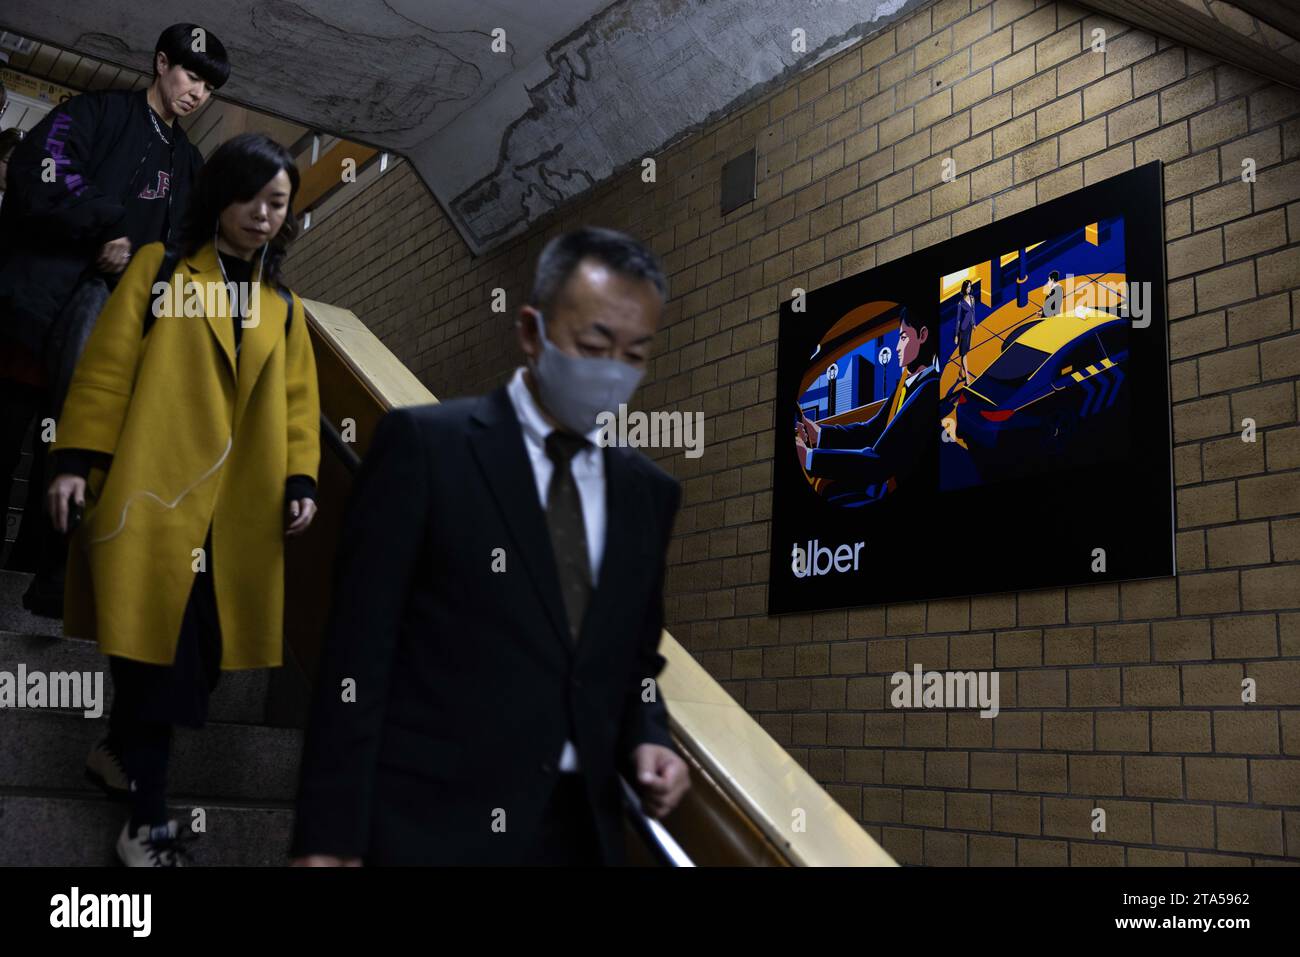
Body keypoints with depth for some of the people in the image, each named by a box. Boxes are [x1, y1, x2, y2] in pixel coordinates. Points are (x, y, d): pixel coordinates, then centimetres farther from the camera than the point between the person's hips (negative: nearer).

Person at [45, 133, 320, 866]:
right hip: (153, 489, -4)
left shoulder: (284, 304, 16)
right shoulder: (159, 268, 4)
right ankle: (149, 818, 4)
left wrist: (301, 481, 0)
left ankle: (122, 750, 31)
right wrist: (75, 461, -8)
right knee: (157, 648, -5)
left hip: (236, 507, 4)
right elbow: (107, 368, -1)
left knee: (201, 651, 7)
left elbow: (297, 401, 13)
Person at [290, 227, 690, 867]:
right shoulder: (422, 445, -6)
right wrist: (330, 837, -12)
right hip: (435, 828, -4)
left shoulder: (647, 493, 9)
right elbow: (358, 650, -9)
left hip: (580, 831, 5)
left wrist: (644, 741, -3)